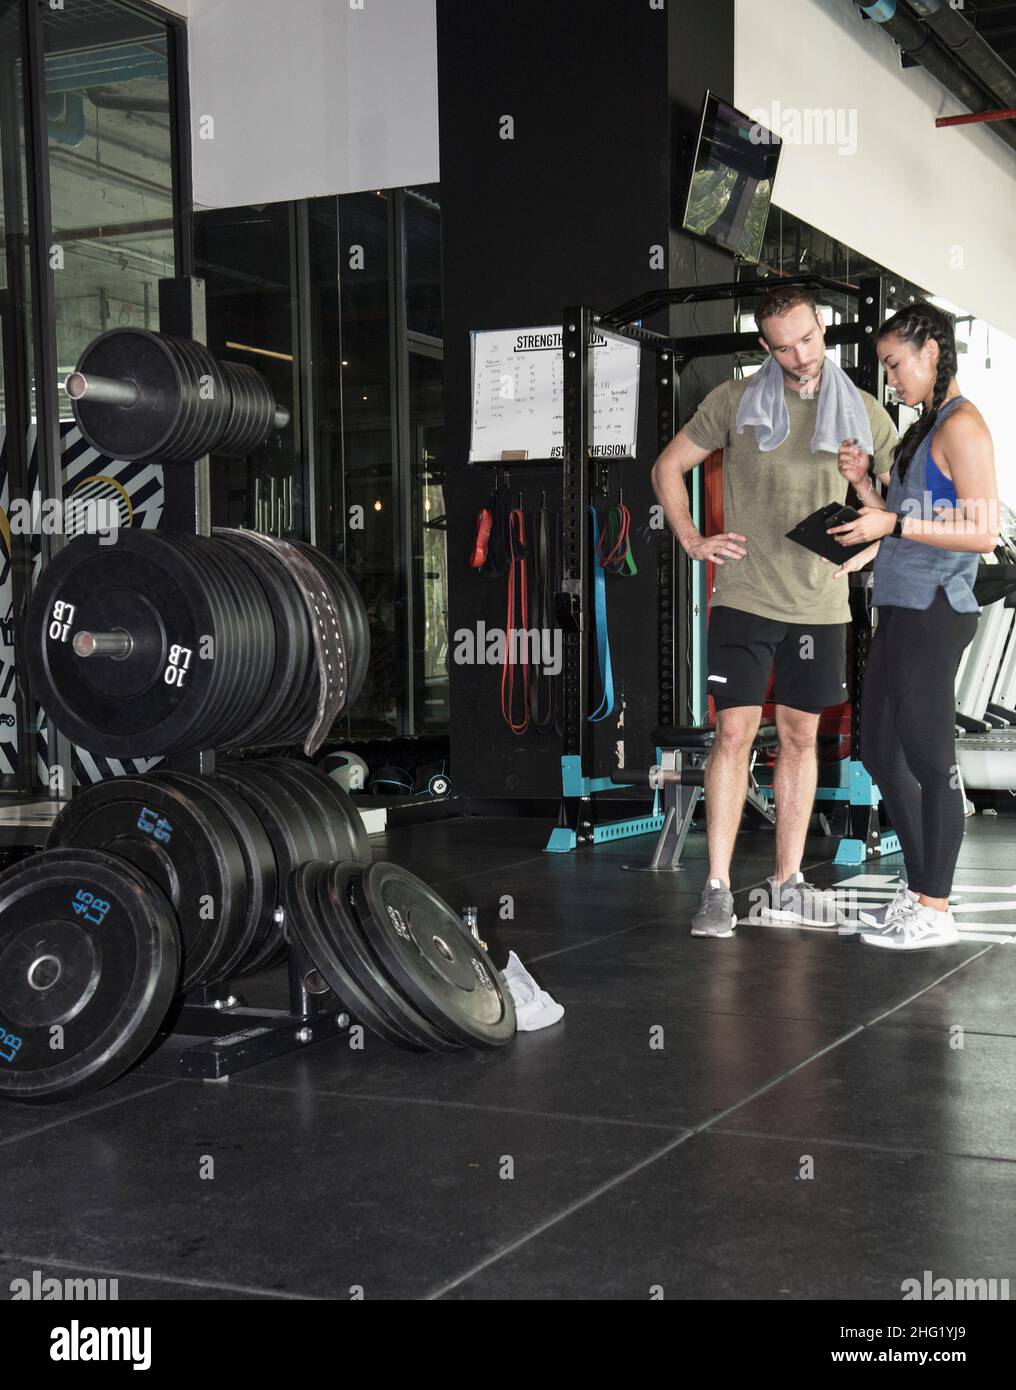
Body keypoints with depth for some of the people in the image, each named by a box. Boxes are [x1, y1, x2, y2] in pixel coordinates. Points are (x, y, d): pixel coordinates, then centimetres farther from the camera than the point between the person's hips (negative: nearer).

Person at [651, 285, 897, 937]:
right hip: (745, 596, -2)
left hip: (821, 604, 2)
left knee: (801, 737, 9)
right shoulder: (735, 401, 1)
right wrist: (692, 539, -2)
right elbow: (668, 467, 10)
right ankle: (718, 890, -2)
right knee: (735, 732, -7)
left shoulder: (864, 413, 6)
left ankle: (788, 885, 17)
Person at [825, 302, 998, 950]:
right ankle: (920, 889, 23)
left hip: (934, 612, -10)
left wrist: (895, 525, -18)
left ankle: (936, 910, 3)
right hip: (901, 608, 10)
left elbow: (984, 534, -16)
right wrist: (865, 487, 6)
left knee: (929, 758, -4)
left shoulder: (962, 425, -10)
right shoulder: (923, 428, 19)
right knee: (880, 750, 13)